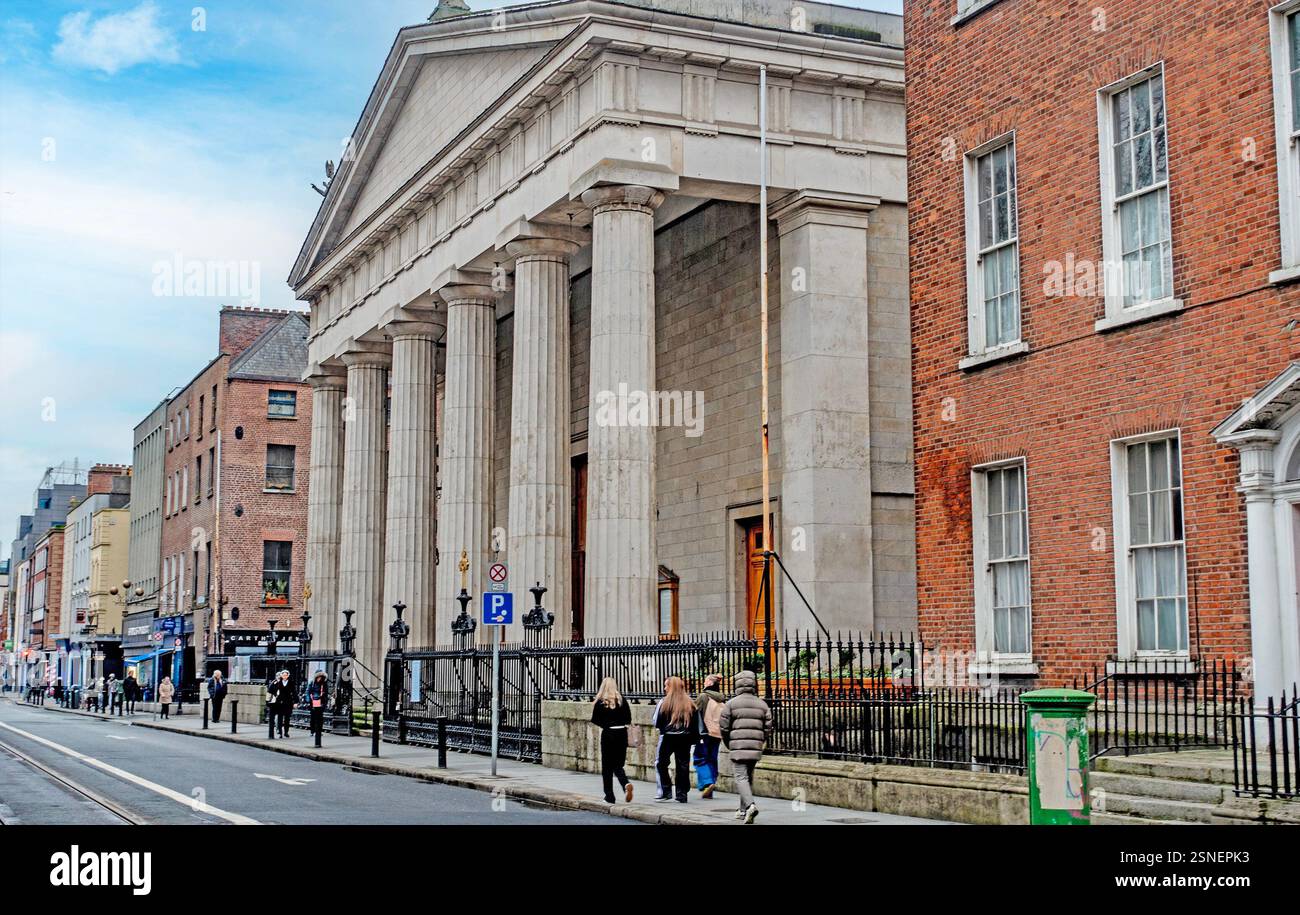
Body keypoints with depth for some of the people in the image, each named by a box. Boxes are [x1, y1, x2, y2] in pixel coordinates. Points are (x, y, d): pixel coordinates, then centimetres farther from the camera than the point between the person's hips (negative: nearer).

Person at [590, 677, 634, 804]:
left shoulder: (600, 702, -6)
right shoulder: (621, 699, 1)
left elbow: (595, 720, -6)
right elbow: (628, 718, -1)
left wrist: (605, 724, 9)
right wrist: (620, 723, 11)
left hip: (608, 734, -3)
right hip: (622, 733, 3)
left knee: (607, 766, 8)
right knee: (618, 765, 11)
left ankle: (609, 795, 8)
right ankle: (626, 784, -16)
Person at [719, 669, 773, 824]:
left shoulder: (731, 704, -3)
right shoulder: (762, 705, 8)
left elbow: (723, 727, -2)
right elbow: (768, 728, 6)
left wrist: (728, 744, 14)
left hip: (738, 748, -4)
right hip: (756, 748, 4)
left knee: (741, 777, -5)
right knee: (749, 777, 16)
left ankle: (750, 805, -26)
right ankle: (744, 810, 23)